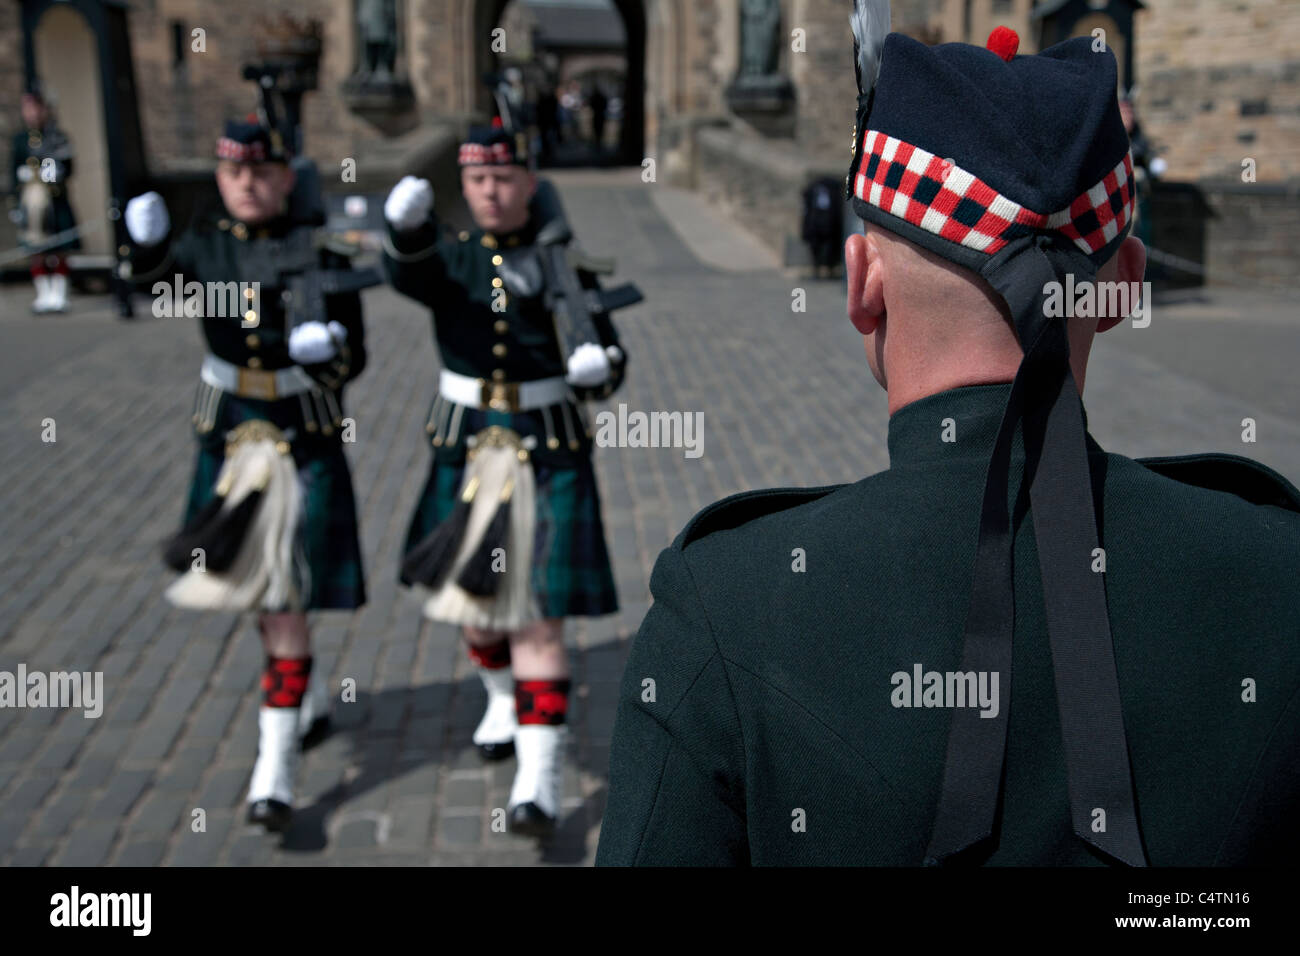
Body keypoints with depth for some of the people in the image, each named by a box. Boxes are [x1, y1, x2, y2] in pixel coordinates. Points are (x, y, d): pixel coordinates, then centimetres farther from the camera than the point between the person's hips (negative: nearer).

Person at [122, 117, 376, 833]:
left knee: (285, 599, -5)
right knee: (254, 586, 18)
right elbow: (158, 279, -16)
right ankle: (312, 696, 44)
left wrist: (325, 349, -29)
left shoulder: (321, 253, -7)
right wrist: (147, 244, -37)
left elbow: (350, 363, -6)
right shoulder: (207, 243, 2)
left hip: (305, 444, -4)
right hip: (229, 438, 4)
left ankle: (275, 767, 3)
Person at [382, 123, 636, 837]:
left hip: (549, 462, -3)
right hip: (466, 456, 3)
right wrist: (408, 223, -47)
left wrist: (595, 368, -27)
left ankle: (540, 779, 1)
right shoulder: (451, 258, 0)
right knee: (471, 602, 17)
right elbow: (410, 270, -25)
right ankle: (503, 699, 47)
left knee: (537, 616, -6)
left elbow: (608, 367, -2)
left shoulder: (568, 266, -3)